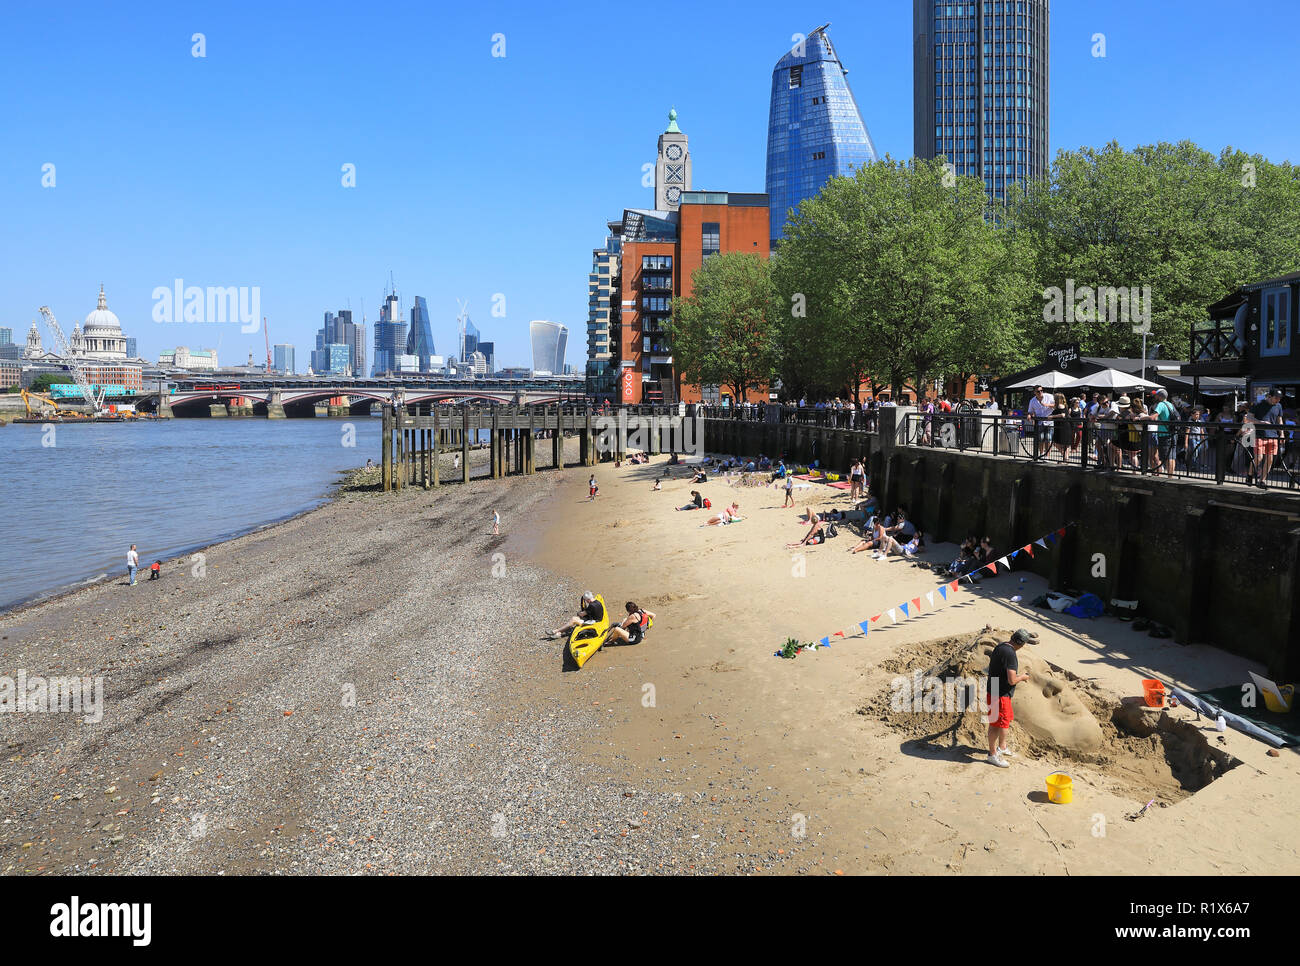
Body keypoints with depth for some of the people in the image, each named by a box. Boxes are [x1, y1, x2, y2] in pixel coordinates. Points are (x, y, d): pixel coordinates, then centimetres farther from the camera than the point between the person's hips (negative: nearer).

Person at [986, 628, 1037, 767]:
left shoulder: (1000, 647, 6)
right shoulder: (1010, 654, -24)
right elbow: (1012, 680, -27)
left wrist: (1016, 676, 18)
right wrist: (1022, 677, -7)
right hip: (999, 695, -10)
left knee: (1007, 720, 24)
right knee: (997, 724, 1)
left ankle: (1002, 747, 40)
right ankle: (993, 755, 13)